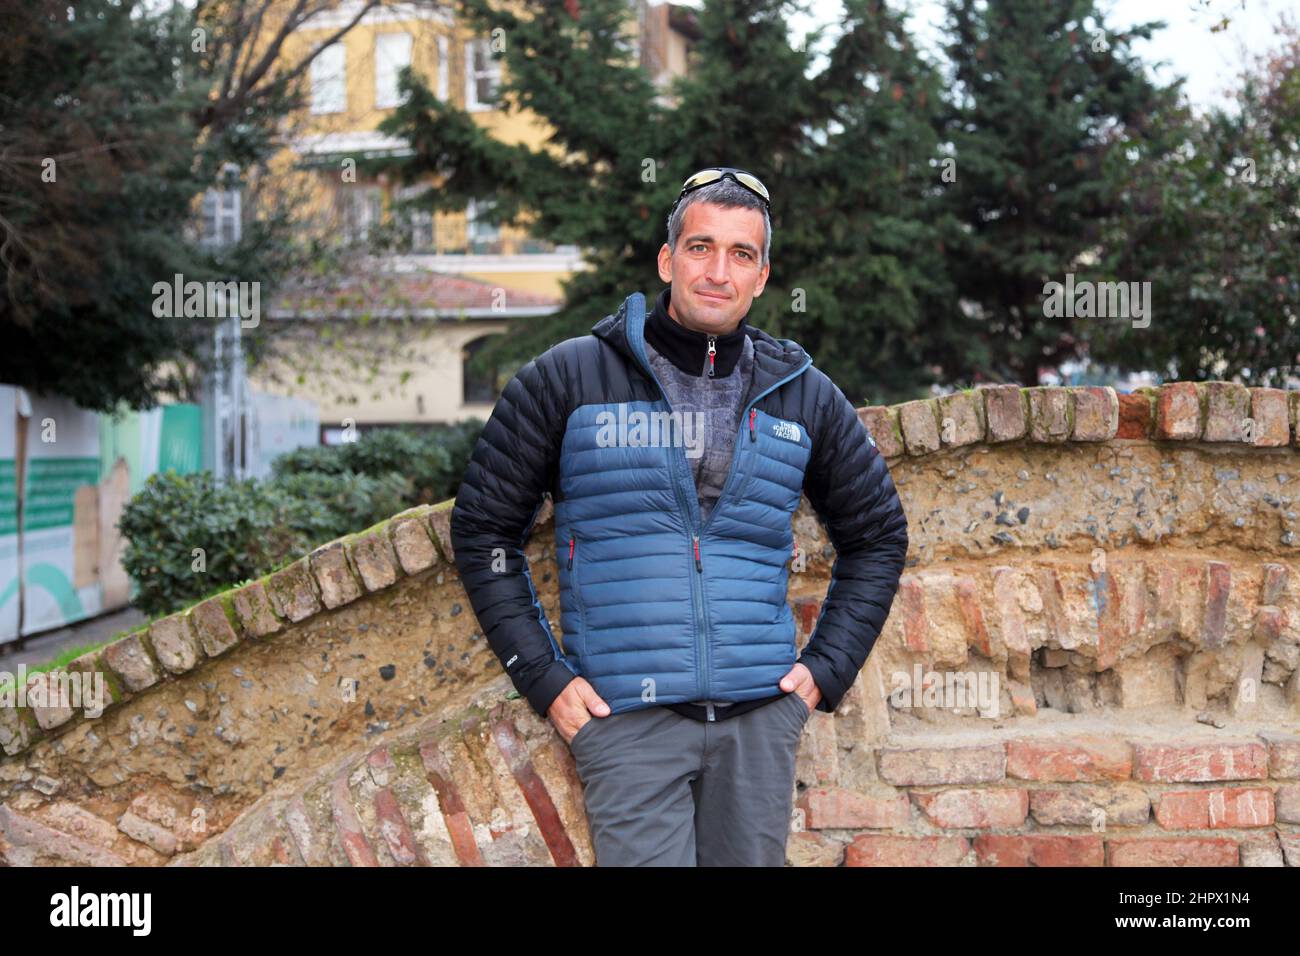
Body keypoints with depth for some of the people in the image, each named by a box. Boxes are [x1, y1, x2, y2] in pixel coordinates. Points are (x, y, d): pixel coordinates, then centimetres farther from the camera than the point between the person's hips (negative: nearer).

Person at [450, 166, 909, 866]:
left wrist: (828, 666, 11)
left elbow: (877, 536, 22)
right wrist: (543, 678, -1)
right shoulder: (570, 379, 1)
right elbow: (483, 527, 5)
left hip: (759, 718, 3)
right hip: (626, 720, -3)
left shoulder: (804, 396, 10)